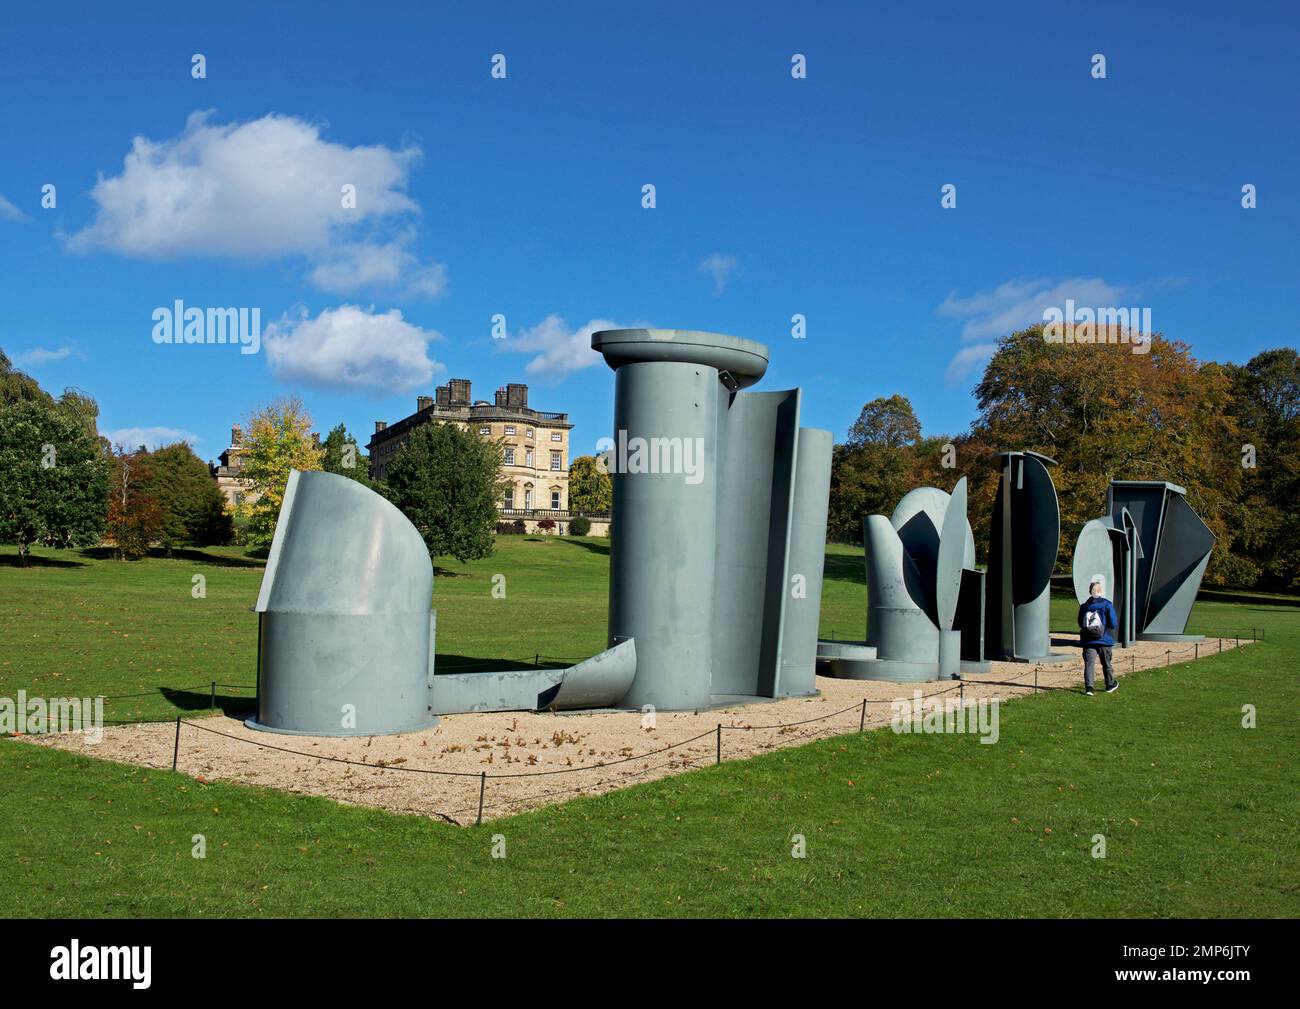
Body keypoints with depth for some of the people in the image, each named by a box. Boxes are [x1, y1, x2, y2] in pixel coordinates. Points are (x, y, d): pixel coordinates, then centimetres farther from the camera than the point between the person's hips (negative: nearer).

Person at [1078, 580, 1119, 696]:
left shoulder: (1084, 606, 2)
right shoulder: (1107, 604, -7)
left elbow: (1080, 624, 9)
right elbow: (1113, 624, -9)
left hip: (1088, 641, 1)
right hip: (1103, 640, -1)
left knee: (1089, 663, -2)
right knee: (1106, 664, 16)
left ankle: (1088, 687, -14)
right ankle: (1110, 685, 33)